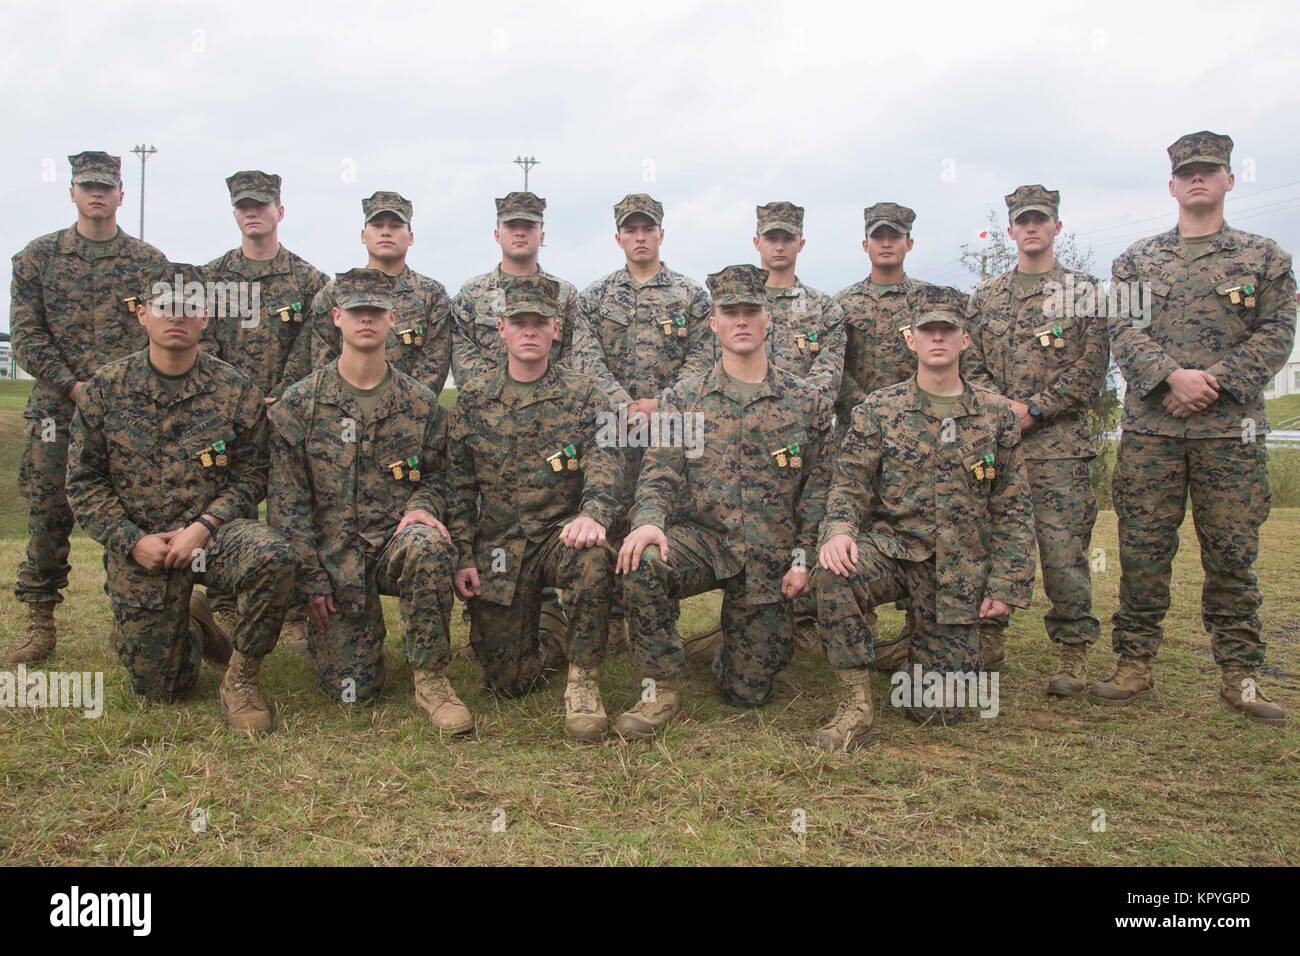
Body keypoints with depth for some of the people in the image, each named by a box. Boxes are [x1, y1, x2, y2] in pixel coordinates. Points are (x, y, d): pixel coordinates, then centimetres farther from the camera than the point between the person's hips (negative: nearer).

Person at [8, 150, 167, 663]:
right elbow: (25, 334, 3)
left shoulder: (149, 262, 8)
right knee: (47, 515, 2)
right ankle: (40, 625, 13)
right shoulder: (38, 256, 9)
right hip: (55, 409, 1)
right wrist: (72, 386, -9)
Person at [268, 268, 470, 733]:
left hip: (397, 542, 0)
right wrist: (311, 576, -7)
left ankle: (430, 678, -20)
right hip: (335, 558, 0)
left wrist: (421, 507, -10)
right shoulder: (298, 403, 1)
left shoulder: (421, 403, 5)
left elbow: (436, 474, 14)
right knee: (349, 689, -8)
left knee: (427, 544, -37)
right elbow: (287, 499, -1)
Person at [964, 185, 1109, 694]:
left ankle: (1073, 655, 5)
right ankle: (989, 641, 18)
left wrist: (1032, 408, -11)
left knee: (1064, 547, -5)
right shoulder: (986, 296, 16)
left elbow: (1091, 369, -2)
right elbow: (972, 365, 12)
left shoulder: (1084, 290, 6)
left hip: (1059, 441, -3)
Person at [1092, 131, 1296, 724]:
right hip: (1149, 428, 1)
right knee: (1142, 550, 2)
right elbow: (1123, 330, 1)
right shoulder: (1136, 260, 12)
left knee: (1232, 553, 3)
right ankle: (1135, 665, 12)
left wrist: (1214, 381, -12)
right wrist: (1171, 376, -16)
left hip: (1233, 429, 0)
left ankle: (1239, 674, 13)